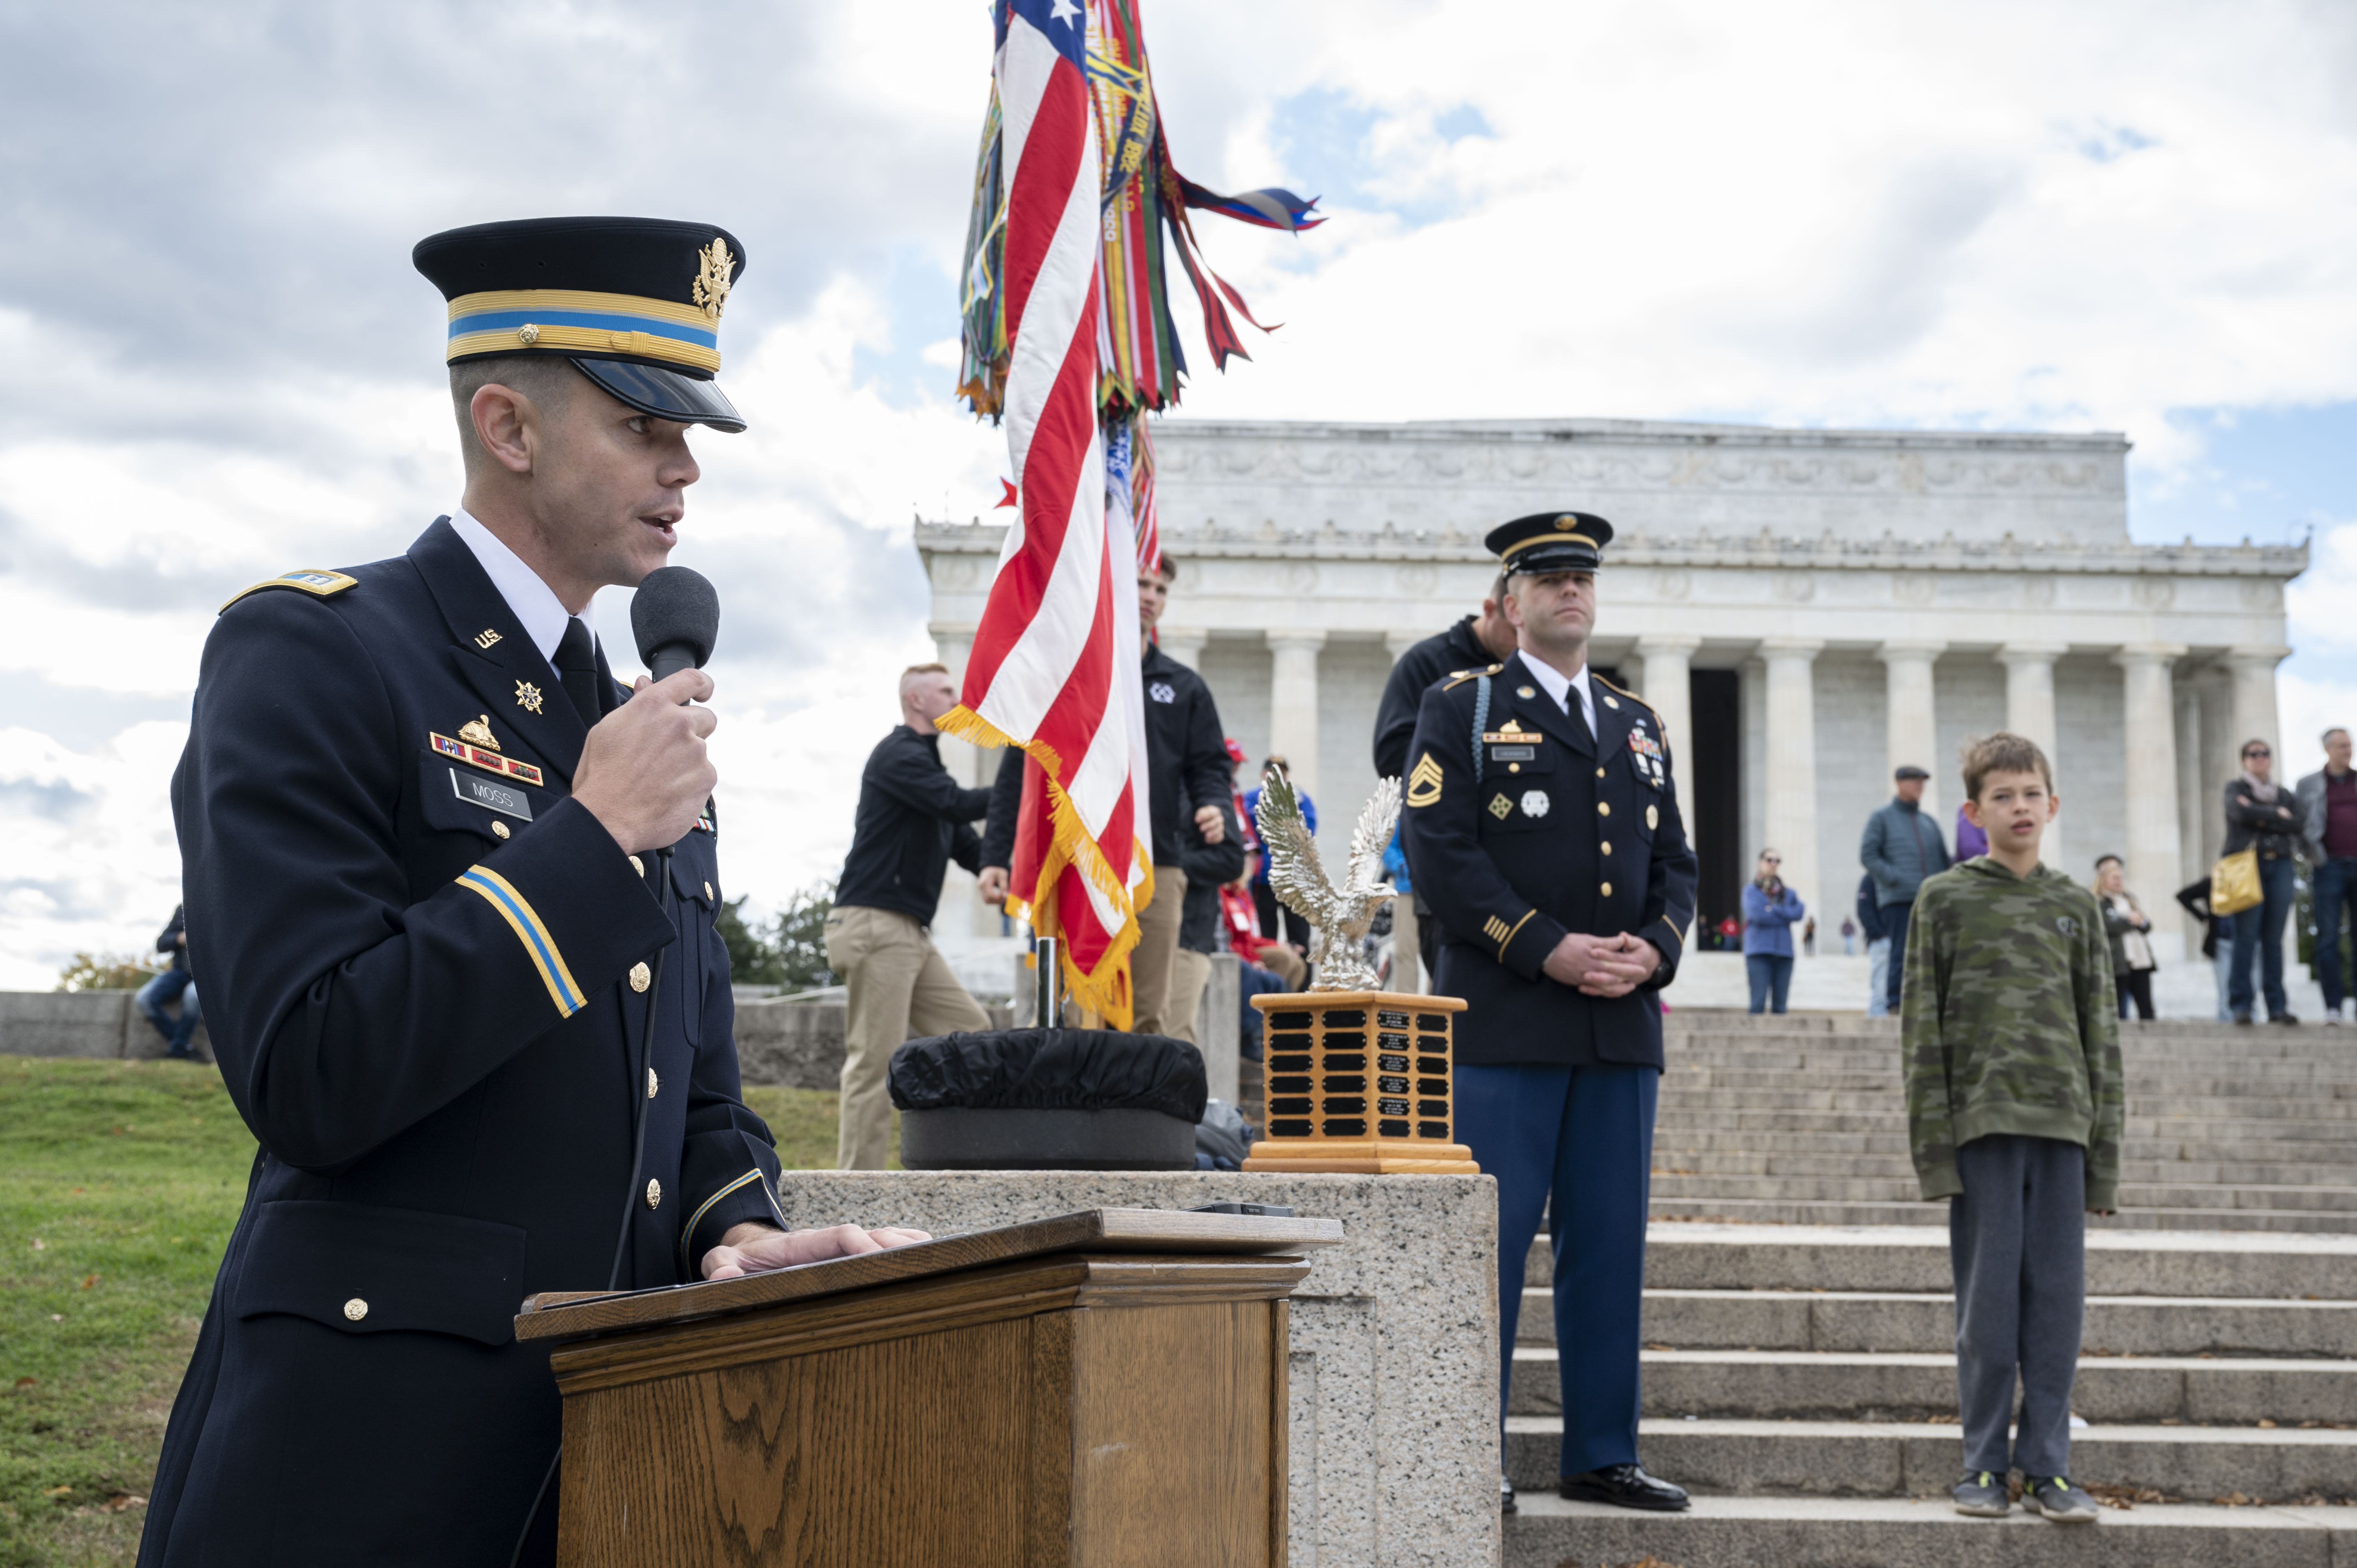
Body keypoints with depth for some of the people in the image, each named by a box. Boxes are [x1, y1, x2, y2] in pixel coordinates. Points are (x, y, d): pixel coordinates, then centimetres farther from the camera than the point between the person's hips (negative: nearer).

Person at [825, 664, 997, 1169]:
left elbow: (970, 851, 22)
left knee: (970, 1029, 5)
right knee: (877, 1058, -10)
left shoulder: (925, 763, 24)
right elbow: (957, 804, -21)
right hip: (875, 924, -10)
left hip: (911, 932, 10)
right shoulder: (898, 755, -6)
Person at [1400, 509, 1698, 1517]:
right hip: (1505, 1021, -5)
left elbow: (1674, 863, 18)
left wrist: (1654, 949, -3)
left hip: (1623, 1024, 5)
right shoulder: (1461, 710, 3)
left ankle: (1602, 1455, 15)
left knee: (1609, 1243, 7)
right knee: (1489, 1241, -4)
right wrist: (1550, 949, -15)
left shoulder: (1639, 726, 20)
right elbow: (1440, 852, -8)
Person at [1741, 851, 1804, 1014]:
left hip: (1784, 951, 4)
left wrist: (1773, 910, -7)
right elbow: (1756, 914, -10)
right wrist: (1785, 916, -2)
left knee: (1780, 1004, 0)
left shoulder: (1789, 893, 17)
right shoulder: (1752, 889, 6)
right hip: (1759, 951, -4)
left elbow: (1798, 913, -1)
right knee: (1759, 1002, -13)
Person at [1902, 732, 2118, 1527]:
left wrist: (2106, 1149, 6)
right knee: (1988, 1297, -1)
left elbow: (2102, 1031, 12)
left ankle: (2046, 1466, 9)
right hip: (1981, 1119, -2)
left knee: (2057, 1297, 2)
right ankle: (1984, 1464, 9)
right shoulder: (1944, 900, 4)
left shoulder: (2076, 907, 12)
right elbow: (1921, 1026, 1)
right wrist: (1932, 1143, -6)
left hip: (2061, 1123, 2)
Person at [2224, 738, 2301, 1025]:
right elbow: (2241, 812, -11)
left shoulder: (2284, 794, 20)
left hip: (2280, 864, 3)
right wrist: (2277, 816, -2)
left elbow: (2296, 826, 2)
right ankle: (2241, 1005, -11)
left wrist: (2261, 818, -6)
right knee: (2247, 936, -11)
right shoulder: (2236, 788, 11)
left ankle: (2277, 1006, 1)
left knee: (2274, 939, 0)